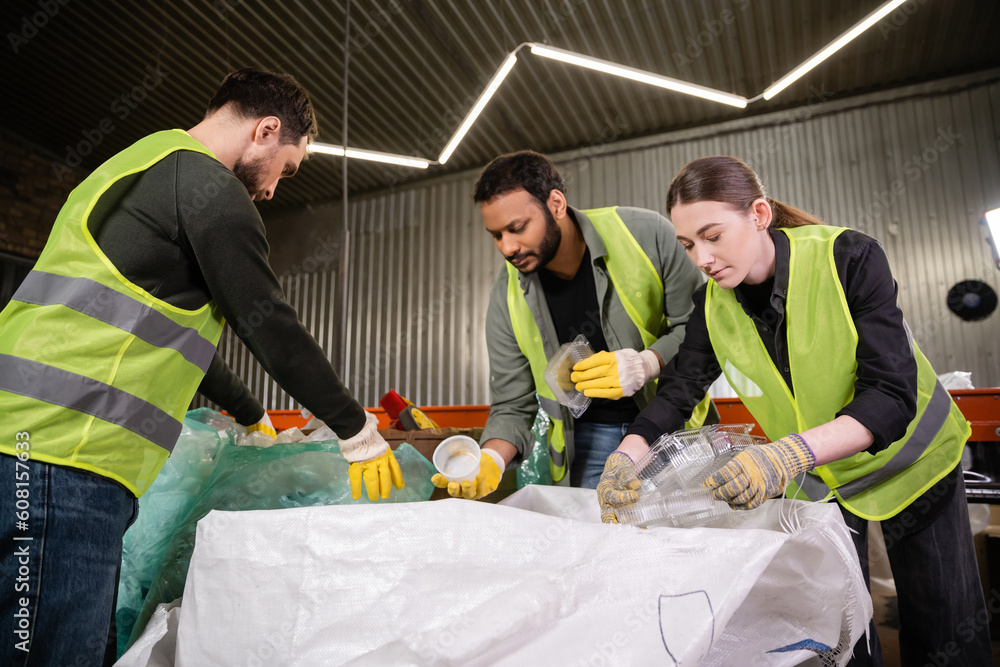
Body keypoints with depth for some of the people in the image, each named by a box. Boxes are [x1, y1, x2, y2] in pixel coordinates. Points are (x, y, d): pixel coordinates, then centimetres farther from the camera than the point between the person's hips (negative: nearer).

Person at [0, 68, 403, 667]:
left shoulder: (138, 167, 26)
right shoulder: (205, 183, -7)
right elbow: (272, 327, -10)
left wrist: (252, 416, 37)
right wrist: (359, 433, 3)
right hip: (66, 461, -10)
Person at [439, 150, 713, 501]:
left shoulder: (646, 235, -17)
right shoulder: (507, 299, -10)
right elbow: (512, 405, -4)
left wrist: (647, 363, -26)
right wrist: (490, 460, -23)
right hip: (589, 436, 1)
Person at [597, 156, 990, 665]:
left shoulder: (849, 258, -27)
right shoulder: (713, 304, -14)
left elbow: (892, 394, -33)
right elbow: (679, 387, -15)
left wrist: (789, 453, -48)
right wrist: (627, 454, -34)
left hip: (907, 456, -2)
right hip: (815, 476, 2)